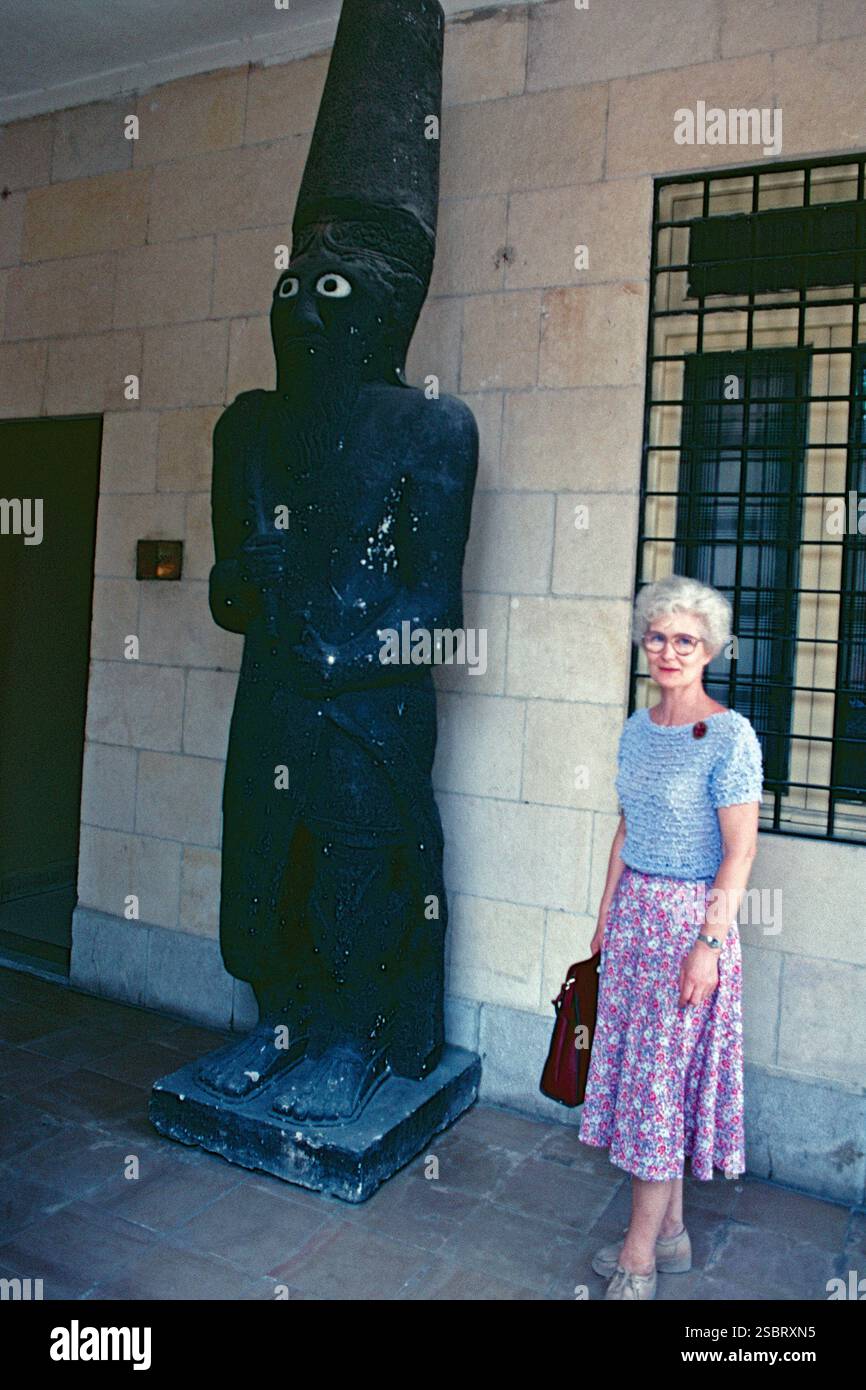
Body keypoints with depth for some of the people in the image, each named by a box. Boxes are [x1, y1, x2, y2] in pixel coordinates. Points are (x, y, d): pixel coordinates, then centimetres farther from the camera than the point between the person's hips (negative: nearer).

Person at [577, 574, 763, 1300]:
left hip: (690, 919, -7)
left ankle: (639, 1259, 16)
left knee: (663, 1075, 1)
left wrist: (709, 944, -18)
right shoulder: (637, 728, 7)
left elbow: (740, 851, -15)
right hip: (634, 910, 7)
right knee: (644, 1069, 13)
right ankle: (671, 1234, 30)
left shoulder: (729, 736, -14)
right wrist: (606, 915, 14)